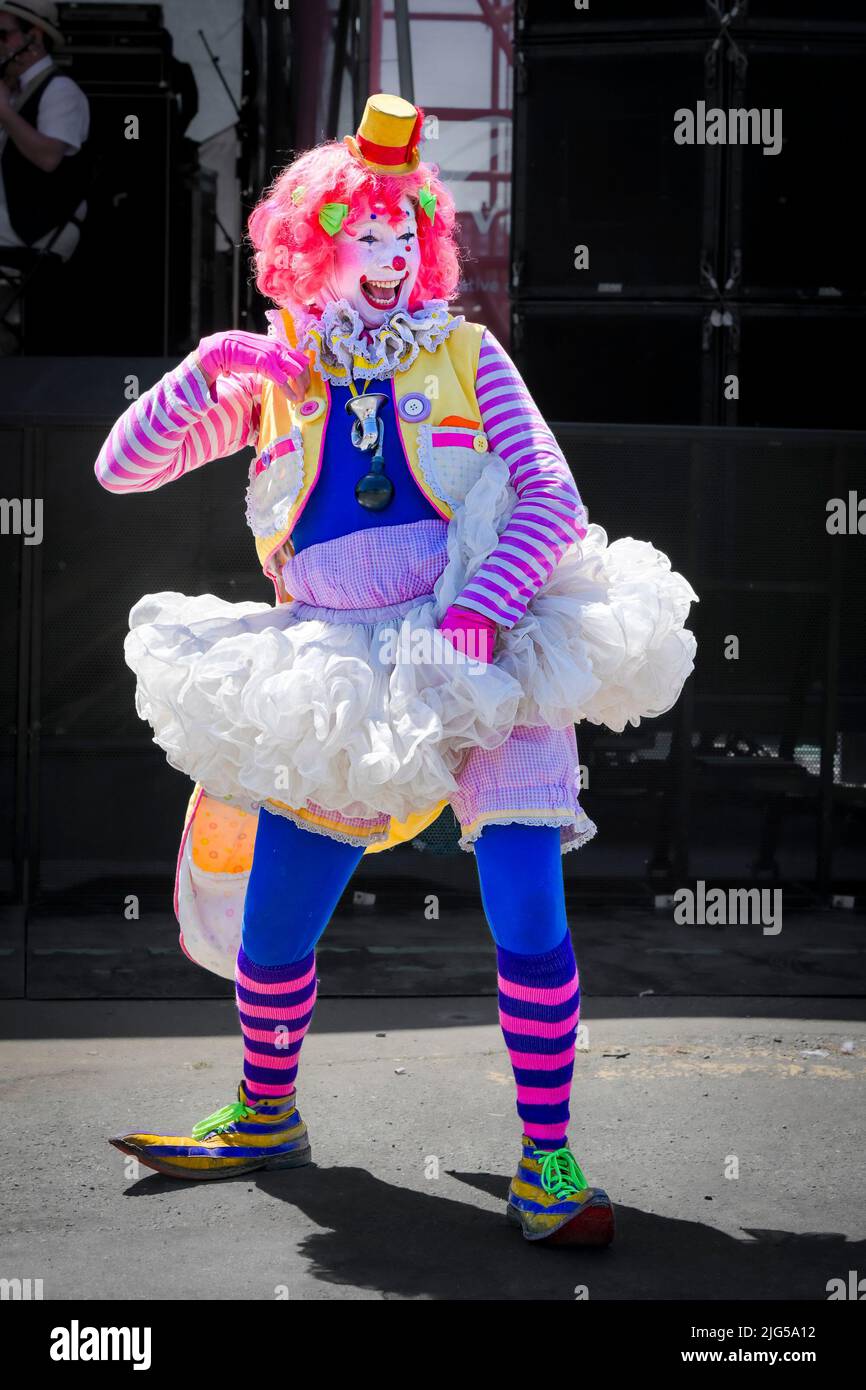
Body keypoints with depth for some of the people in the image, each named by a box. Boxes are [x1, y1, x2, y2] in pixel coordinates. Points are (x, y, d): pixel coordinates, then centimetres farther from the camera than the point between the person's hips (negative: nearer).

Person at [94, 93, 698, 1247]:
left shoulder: (464, 354, 6)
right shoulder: (271, 374, 12)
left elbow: (552, 500, -4)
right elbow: (122, 469, 10)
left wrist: (476, 616, -19)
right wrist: (205, 374, -6)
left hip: (487, 659, -2)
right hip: (337, 675, 2)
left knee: (531, 923, -14)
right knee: (268, 935, 6)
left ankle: (545, 1161, 0)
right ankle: (265, 1118, 32)